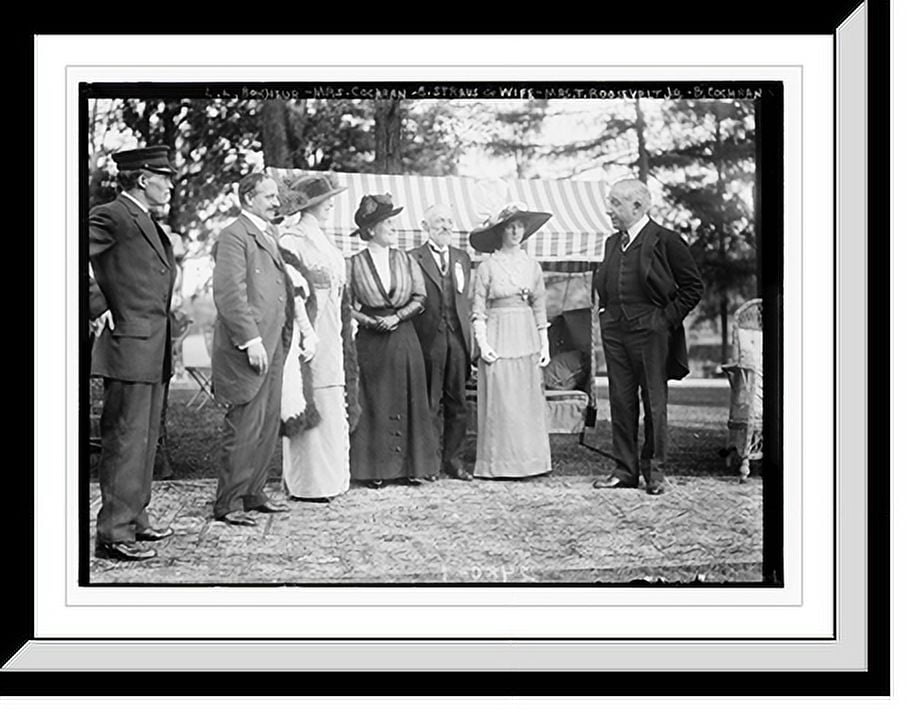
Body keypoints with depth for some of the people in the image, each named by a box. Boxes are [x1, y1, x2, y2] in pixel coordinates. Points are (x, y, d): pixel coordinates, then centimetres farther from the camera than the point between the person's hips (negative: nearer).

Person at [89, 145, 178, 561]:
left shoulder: (148, 223, 19)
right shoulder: (111, 216, -11)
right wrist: (97, 307, -19)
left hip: (154, 353, 10)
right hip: (128, 345, -10)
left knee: (145, 438, 15)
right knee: (125, 440, -7)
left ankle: (134, 518, 25)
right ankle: (114, 534, -3)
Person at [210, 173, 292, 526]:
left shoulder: (269, 233, 18)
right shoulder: (234, 235, -10)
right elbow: (229, 293, -17)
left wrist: (284, 333, 15)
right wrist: (251, 341, -20)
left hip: (273, 344, 9)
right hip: (247, 347, -9)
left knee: (269, 424, 13)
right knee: (245, 427, -5)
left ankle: (253, 493, 23)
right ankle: (228, 503, 3)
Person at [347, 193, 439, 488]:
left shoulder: (406, 260, 7)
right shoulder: (355, 264, -1)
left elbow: (420, 297, 4)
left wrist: (397, 317, -9)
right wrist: (370, 321, -14)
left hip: (403, 338, 3)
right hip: (369, 342, -3)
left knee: (406, 402, 3)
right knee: (372, 403, -1)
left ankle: (408, 466, 8)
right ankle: (374, 468, 4)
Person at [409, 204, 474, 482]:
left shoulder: (462, 258, 16)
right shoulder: (413, 258, 0)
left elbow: (466, 301, 16)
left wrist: (469, 338, 8)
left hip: (457, 338, 4)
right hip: (429, 339, -4)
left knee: (457, 403, 7)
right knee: (430, 404, 2)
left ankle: (453, 460, 14)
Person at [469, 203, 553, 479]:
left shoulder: (532, 266, 9)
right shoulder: (488, 267, -2)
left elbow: (540, 308, 12)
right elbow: (478, 311, -1)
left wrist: (544, 344, 8)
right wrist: (483, 344, -10)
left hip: (527, 337, 4)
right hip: (498, 337, -3)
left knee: (529, 402, 4)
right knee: (499, 402, -3)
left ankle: (530, 461, 10)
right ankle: (499, 463, 3)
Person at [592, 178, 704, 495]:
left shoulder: (666, 240, -6)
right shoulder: (612, 243, 14)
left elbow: (693, 286, -4)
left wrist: (669, 317, -9)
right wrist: (605, 310, 13)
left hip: (650, 331, -6)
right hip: (614, 331, 6)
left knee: (654, 403, 2)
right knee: (620, 401, 7)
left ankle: (654, 470, 12)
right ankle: (626, 469, 14)